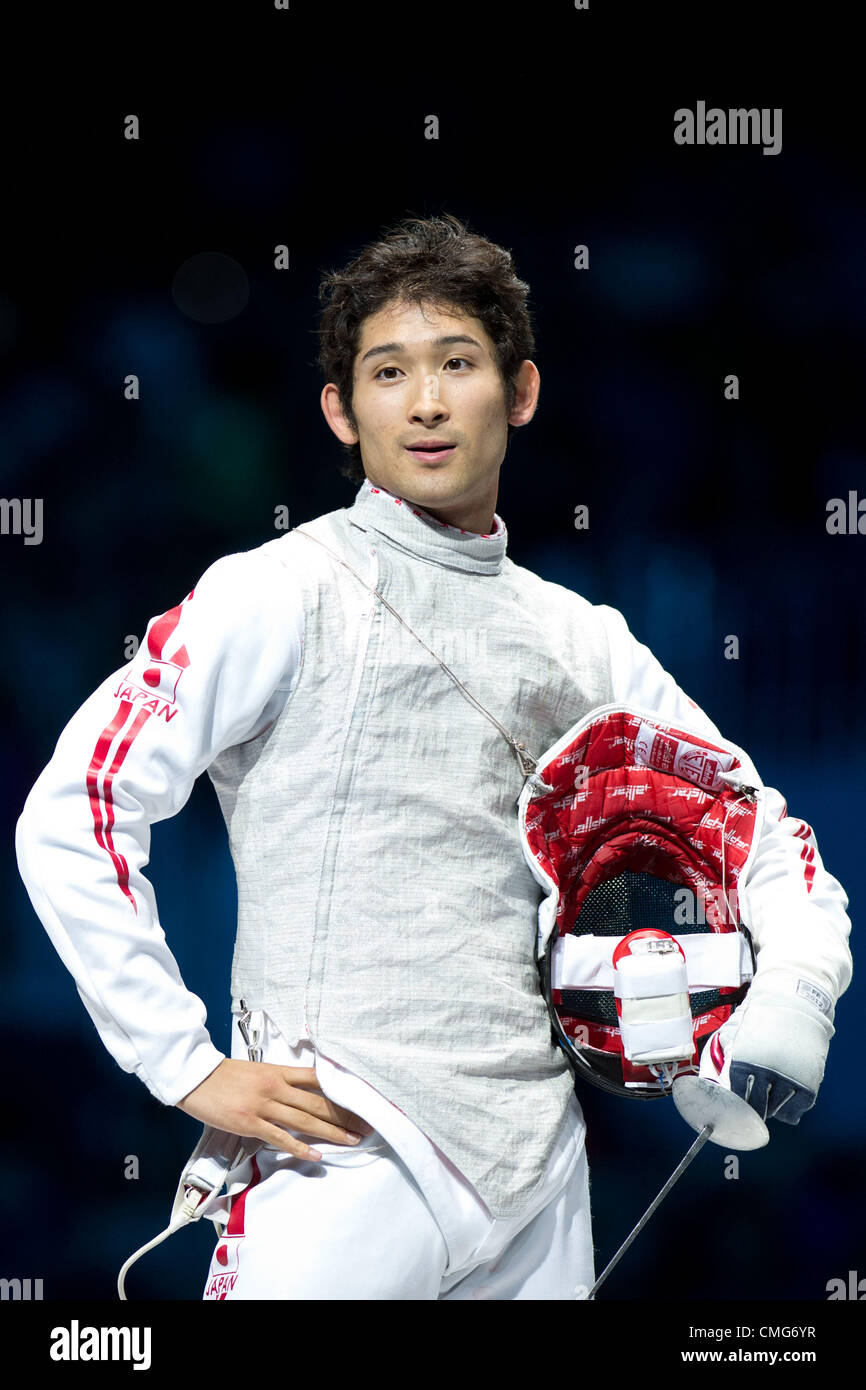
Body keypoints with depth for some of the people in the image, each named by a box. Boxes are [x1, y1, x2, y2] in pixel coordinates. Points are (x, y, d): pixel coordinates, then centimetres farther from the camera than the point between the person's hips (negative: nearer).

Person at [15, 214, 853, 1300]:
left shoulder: (581, 641, 13)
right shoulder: (282, 594, -3)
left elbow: (768, 837, 22)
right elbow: (70, 814, -8)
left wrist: (792, 998, 2)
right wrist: (187, 1066, -10)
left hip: (541, 1163, 5)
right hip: (353, 1158, -5)